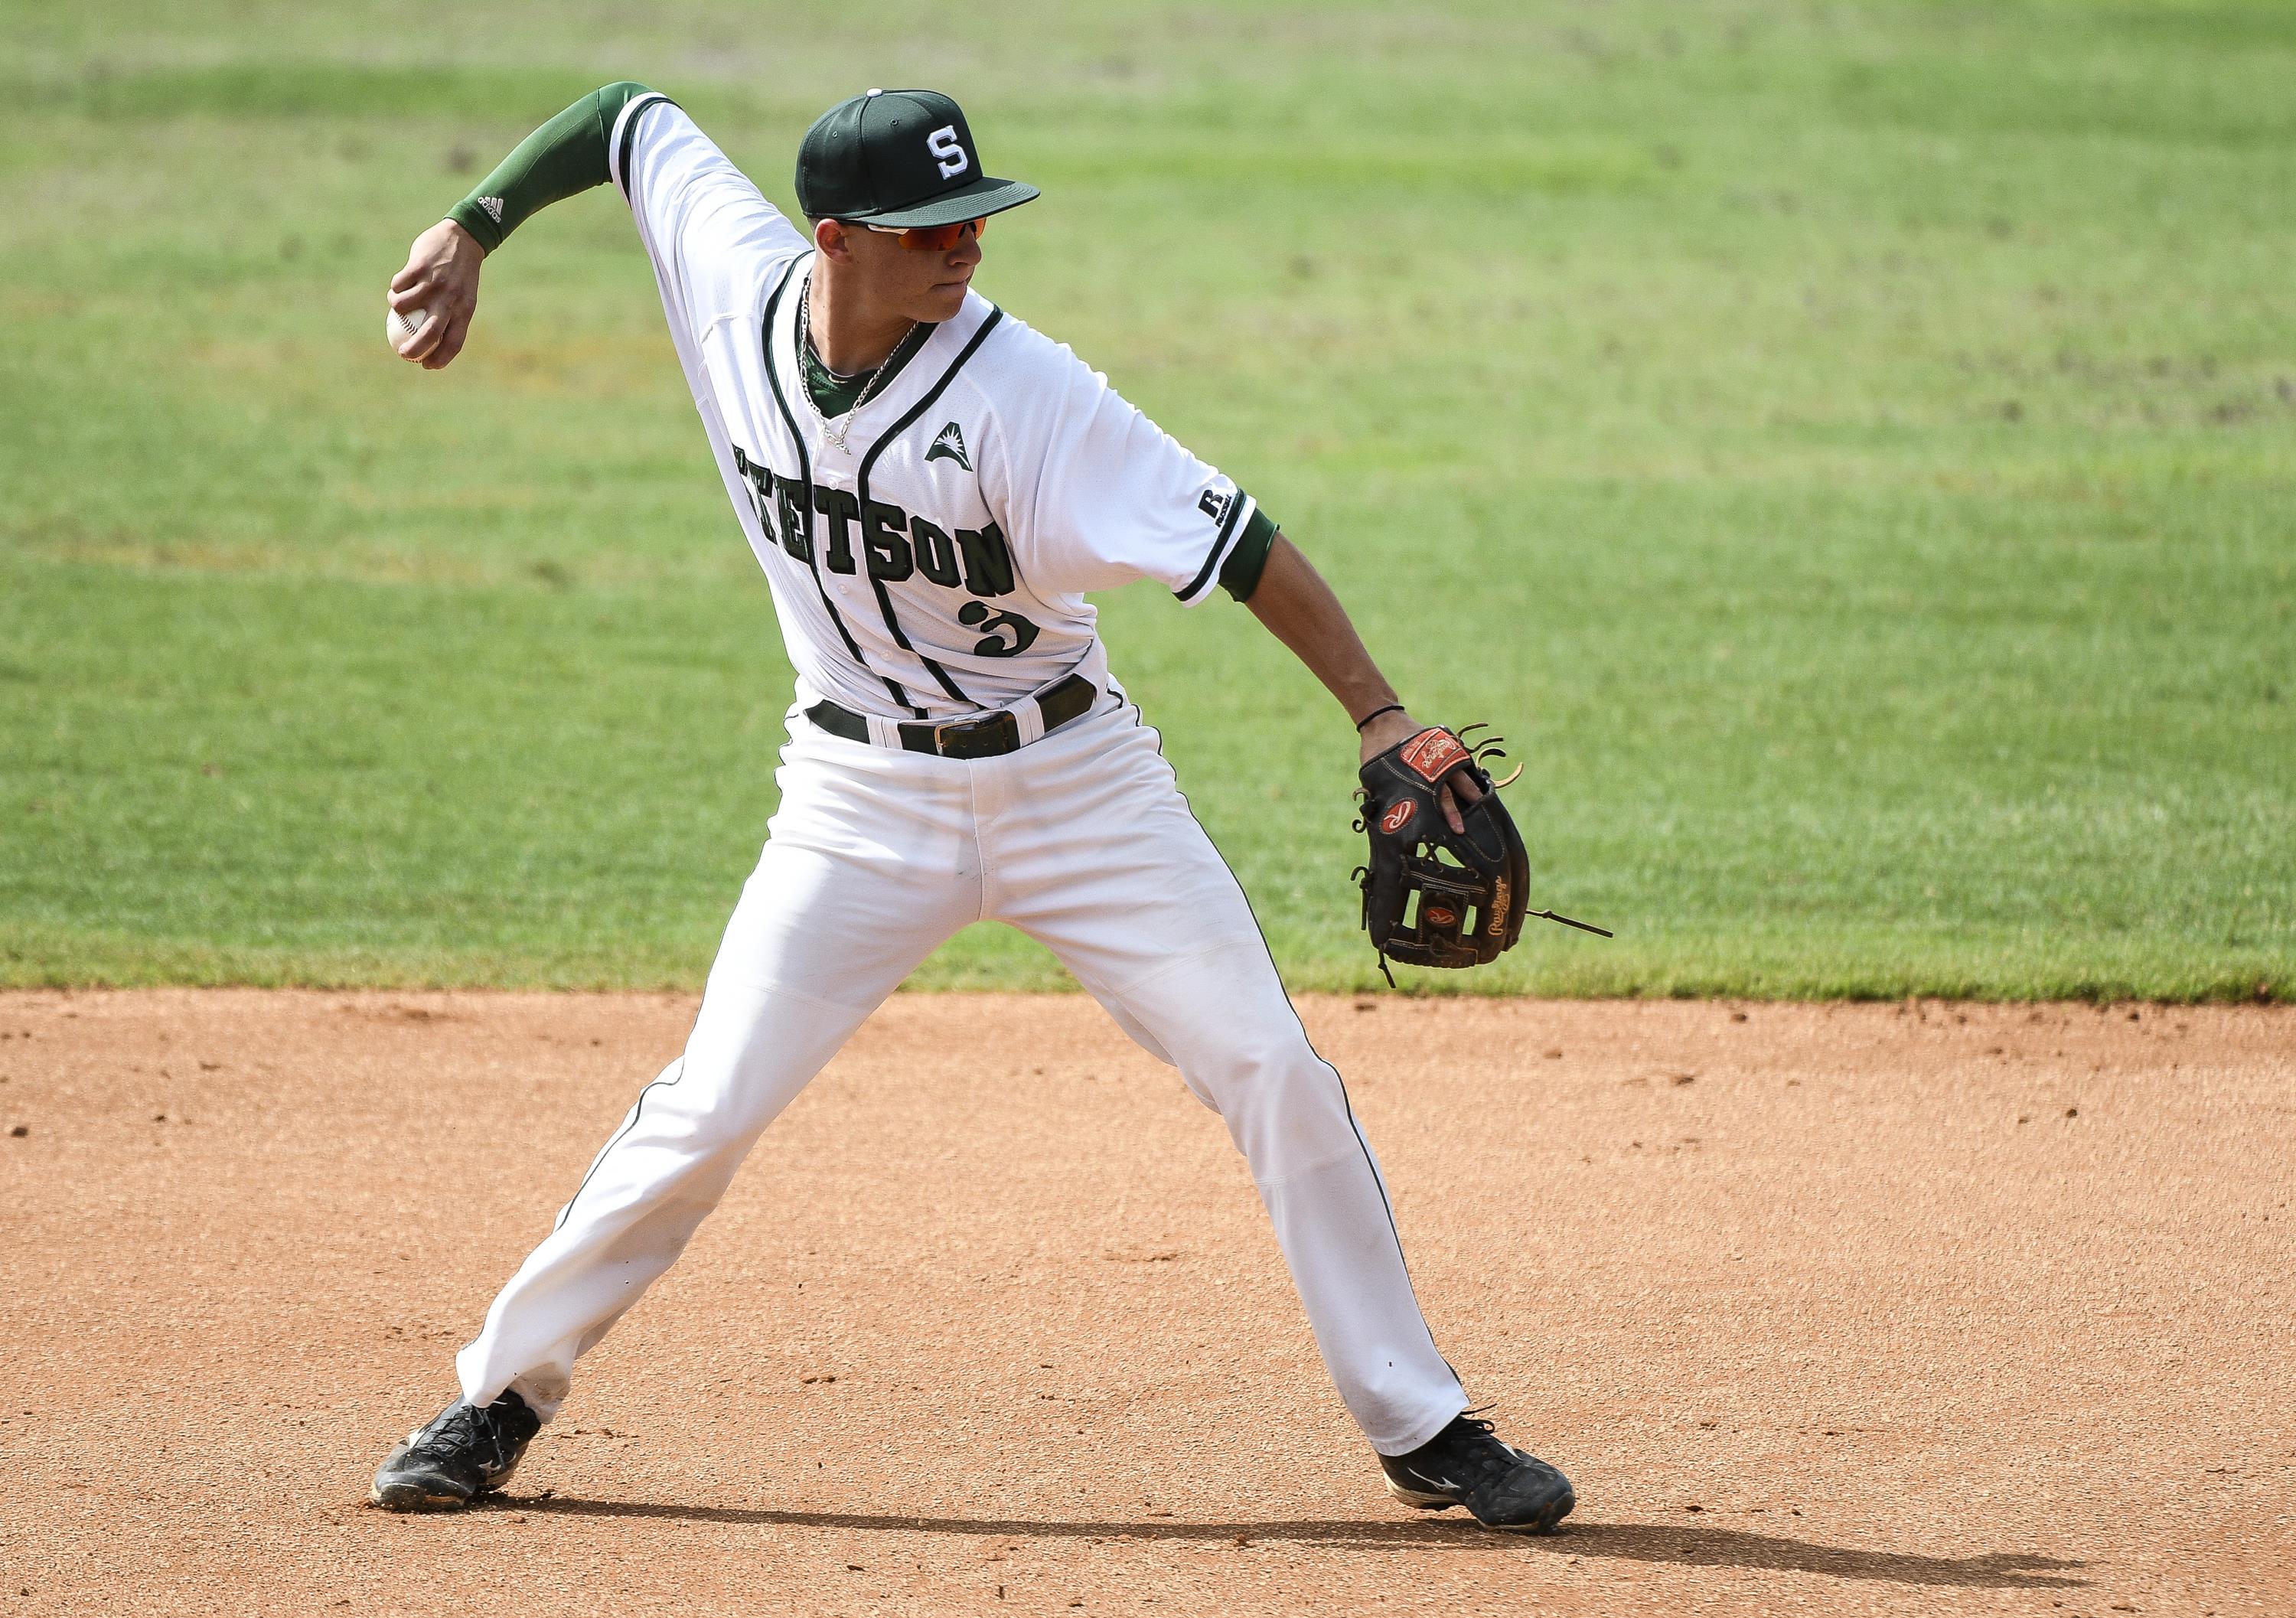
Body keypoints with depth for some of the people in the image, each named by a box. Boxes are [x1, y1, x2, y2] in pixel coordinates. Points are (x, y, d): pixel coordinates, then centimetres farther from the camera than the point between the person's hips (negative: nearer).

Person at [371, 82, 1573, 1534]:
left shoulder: (1018, 389, -23)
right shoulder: (735, 278, -12)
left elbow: (1234, 540, -25)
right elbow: (628, 118, 5)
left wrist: (1384, 719, -31)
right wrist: (474, 228, -3)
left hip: (1076, 785, -2)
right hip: (865, 802, 2)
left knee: (1276, 1075, -7)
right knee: (709, 1112, -4)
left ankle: (1419, 1427, 5)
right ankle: (506, 1392, 13)